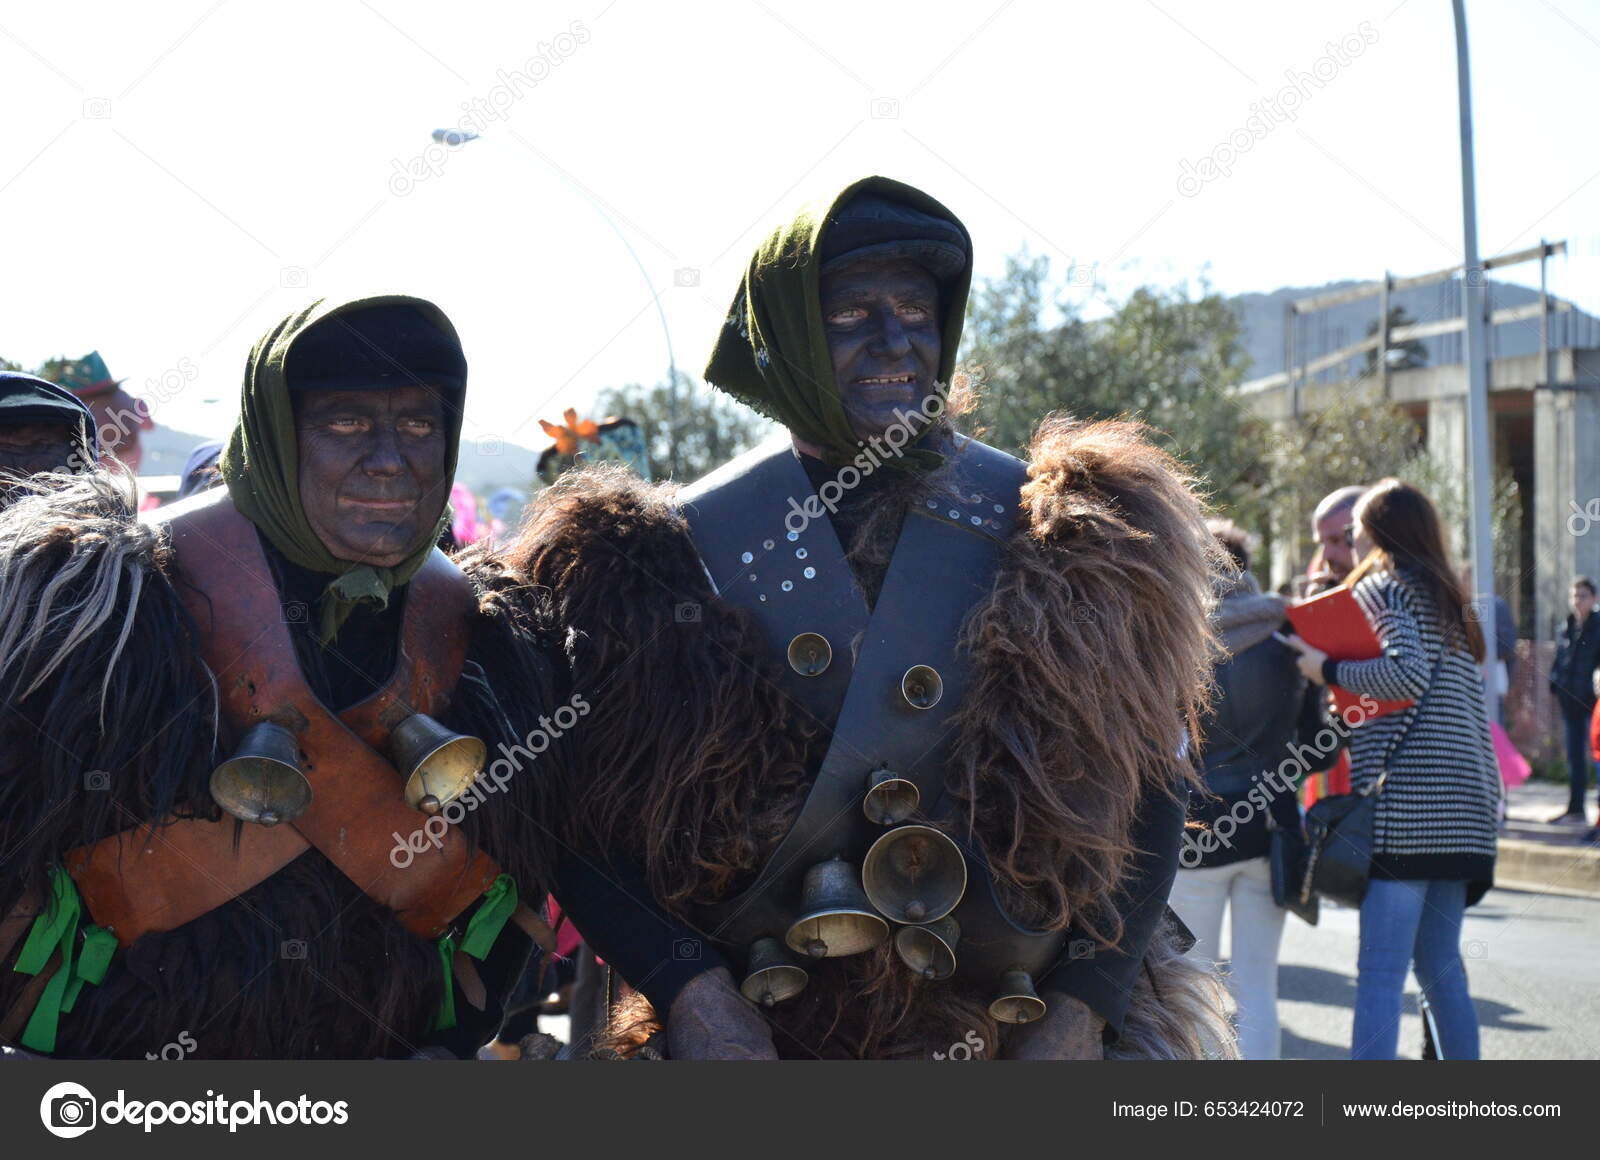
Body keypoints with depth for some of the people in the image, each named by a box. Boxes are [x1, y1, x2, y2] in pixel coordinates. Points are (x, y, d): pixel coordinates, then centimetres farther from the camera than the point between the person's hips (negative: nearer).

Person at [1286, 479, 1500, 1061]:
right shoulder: (1448, 597, 21)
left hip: (1405, 797, -8)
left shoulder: (1382, 586, -2)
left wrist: (1328, 670, -7)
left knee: (1380, 970, -10)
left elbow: (1407, 672, -19)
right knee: (1440, 964, 16)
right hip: (1464, 803, 8)